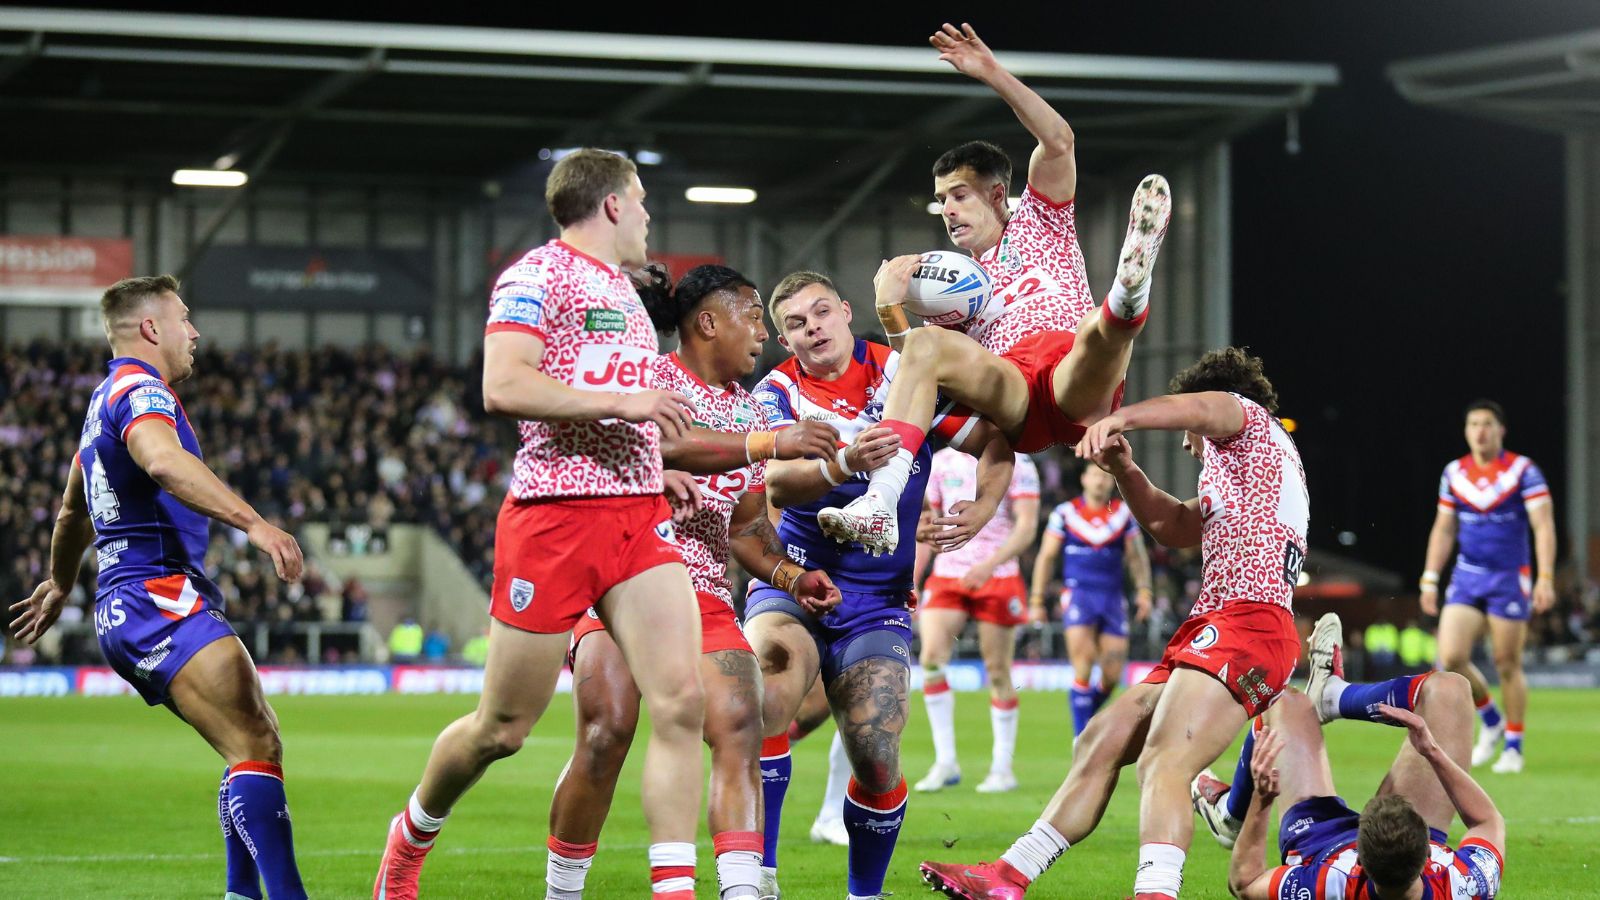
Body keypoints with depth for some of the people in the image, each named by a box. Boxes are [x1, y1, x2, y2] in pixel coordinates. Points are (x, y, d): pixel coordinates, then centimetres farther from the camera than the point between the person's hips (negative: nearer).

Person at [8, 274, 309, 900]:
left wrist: (60, 584, 55)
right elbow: (163, 461, -32)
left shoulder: (108, 400, 25)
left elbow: (72, 511, 40)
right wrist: (253, 523, -42)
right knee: (256, 745, -22)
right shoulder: (139, 391, -8)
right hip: (158, 595, -11)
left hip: (124, 605, 11)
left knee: (257, 744, 10)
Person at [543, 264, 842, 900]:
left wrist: (788, 574, 2)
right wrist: (770, 444, -26)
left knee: (739, 728, -15)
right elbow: (665, 444, -23)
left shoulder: (747, 411, 19)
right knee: (607, 732, -20)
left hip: (705, 596, 6)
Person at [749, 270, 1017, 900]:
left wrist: (981, 507, -12)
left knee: (878, 765, -11)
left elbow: (996, 442, 8)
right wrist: (845, 464, -42)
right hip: (793, 580, -1)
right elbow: (777, 485, -22)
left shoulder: (906, 375, 1)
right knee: (761, 705, -29)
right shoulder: (777, 392, -2)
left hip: (877, 599, 1)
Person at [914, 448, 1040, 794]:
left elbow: (1027, 526, -8)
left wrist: (990, 564, -23)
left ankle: (1002, 768, 11)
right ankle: (945, 761, -9)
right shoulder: (941, 462, 10)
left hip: (998, 578, -3)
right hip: (947, 575, 3)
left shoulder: (1015, 462, -1)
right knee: (931, 658, -16)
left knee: (998, 672, 0)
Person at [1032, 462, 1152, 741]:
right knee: (1084, 664, -17)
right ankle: (1081, 736, -11)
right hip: (1078, 593, -2)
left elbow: (1137, 556, 13)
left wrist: (1143, 590, -1)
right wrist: (1036, 600, 6)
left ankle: (1087, 714, 26)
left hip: (1112, 598, 2)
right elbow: (1046, 557, 8)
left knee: (1112, 675, -2)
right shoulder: (1065, 513, 4)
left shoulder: (1124, 513, 9)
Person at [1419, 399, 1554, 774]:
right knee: (1451, 658, -10)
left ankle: (1513, 746, 13)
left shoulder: (1523, 471, -7)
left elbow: (1543, 526, -11)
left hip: (1509, 579, -4)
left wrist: (1546, 578, -20)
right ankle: (1491, 722, 15)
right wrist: (1430, 579, 9)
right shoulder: (1454, 473, 6)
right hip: (1466, 577, 4)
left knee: (1507, 665, -1)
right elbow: (1443, 529, 14)